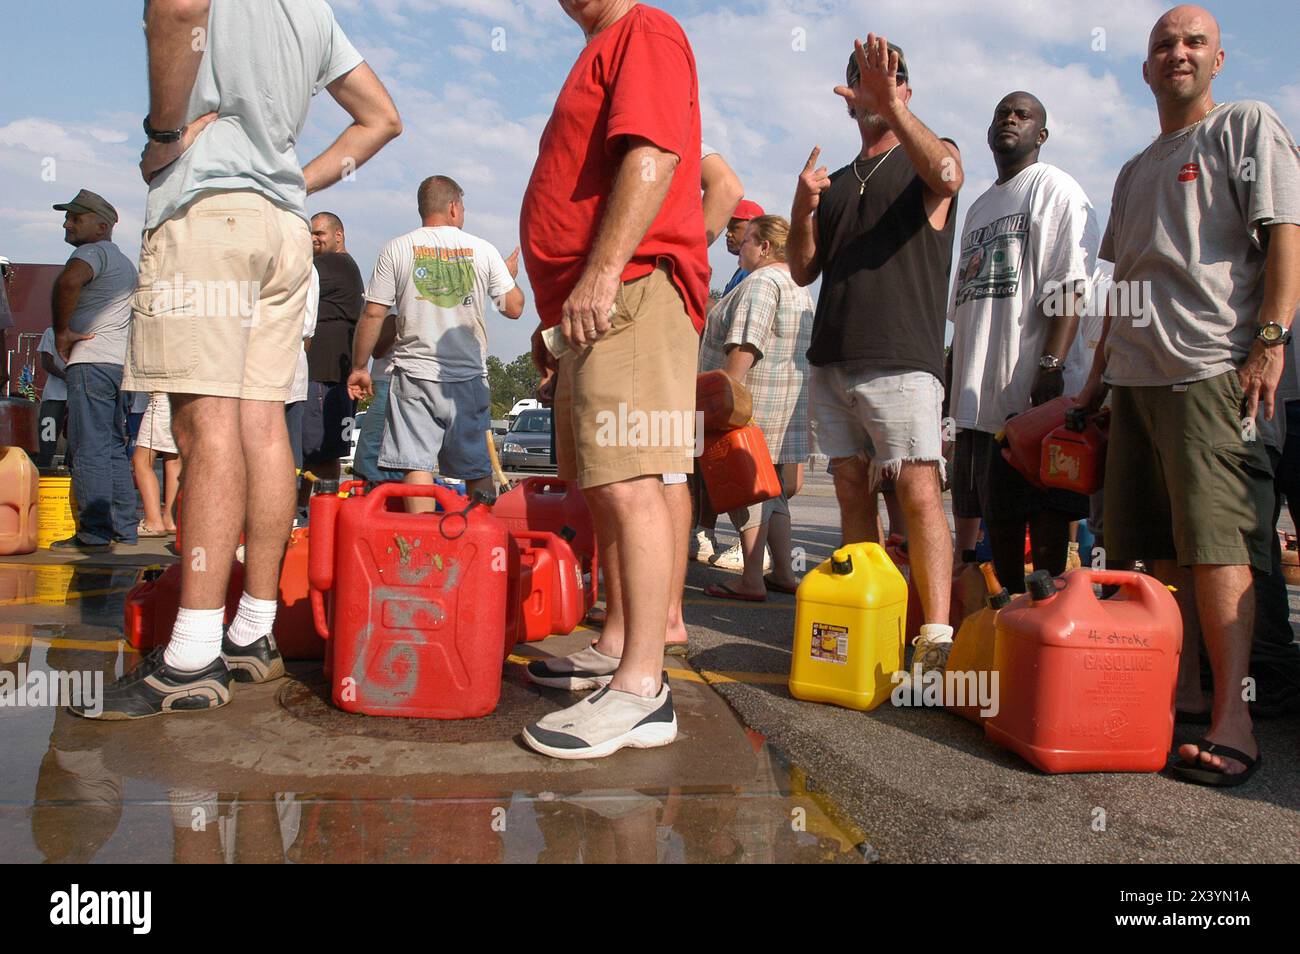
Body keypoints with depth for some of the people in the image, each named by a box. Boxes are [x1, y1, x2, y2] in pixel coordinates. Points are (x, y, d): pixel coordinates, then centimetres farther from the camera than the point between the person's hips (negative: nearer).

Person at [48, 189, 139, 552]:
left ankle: (93, 533, -10)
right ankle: (124, 529, 9)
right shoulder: (125, 263, 24)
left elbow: (68, 280, -27)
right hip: (122, 363, 9)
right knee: (114, 449, 10)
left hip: (91, 362, -9)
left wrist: (62, 332, -17)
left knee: (91, 449, -9)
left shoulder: (93, 251, -5)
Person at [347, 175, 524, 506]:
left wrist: (359, 367, 9)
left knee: (416, 466, -4)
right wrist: (511, 276, 27)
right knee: (478, 470, 8)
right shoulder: (483, 250, 4)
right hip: (469, 377, 1)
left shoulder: (397, 249, 3)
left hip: (414, 374, -1)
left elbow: (373, 315, 0)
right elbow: (514, 308, 6)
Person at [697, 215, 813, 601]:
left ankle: (752, 581, -5)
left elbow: (745, 347, -22)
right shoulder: (799, 289, 21)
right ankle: (783, 573, 16)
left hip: (754, 400, -10)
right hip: (791, 400, 10)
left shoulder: (761, 282, -12)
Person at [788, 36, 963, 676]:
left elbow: (945, 173, -16)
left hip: (900, 359, -5)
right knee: (852, 494, 5)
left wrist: (894, 107, -27)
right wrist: (803, 210, -1)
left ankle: (936, 635, -12)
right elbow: (803, 271, 17)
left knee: (918, 492, -12)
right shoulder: (836, 183, 24)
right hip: (831, 362, 5)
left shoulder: (928, 156, 10)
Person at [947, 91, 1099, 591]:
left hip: (1033, 388, -8)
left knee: (1045, 511, -6)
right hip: (980, 391, 8)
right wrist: (953, 374, 19)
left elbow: (1070, 287, -13)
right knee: (997, 510, 11)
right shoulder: (979, 207, 25)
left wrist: (1050, 366, -23)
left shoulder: (1055, 188, 0)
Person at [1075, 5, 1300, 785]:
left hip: (1211, 370, -7)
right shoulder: (1135, 171, 26)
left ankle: (1233, 719, -11)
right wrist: (1100, 372, 20)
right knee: (1161, 550, 7)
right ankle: (1181, 695, 14)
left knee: (1214, 545, -13)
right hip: (1137, 377, 7)